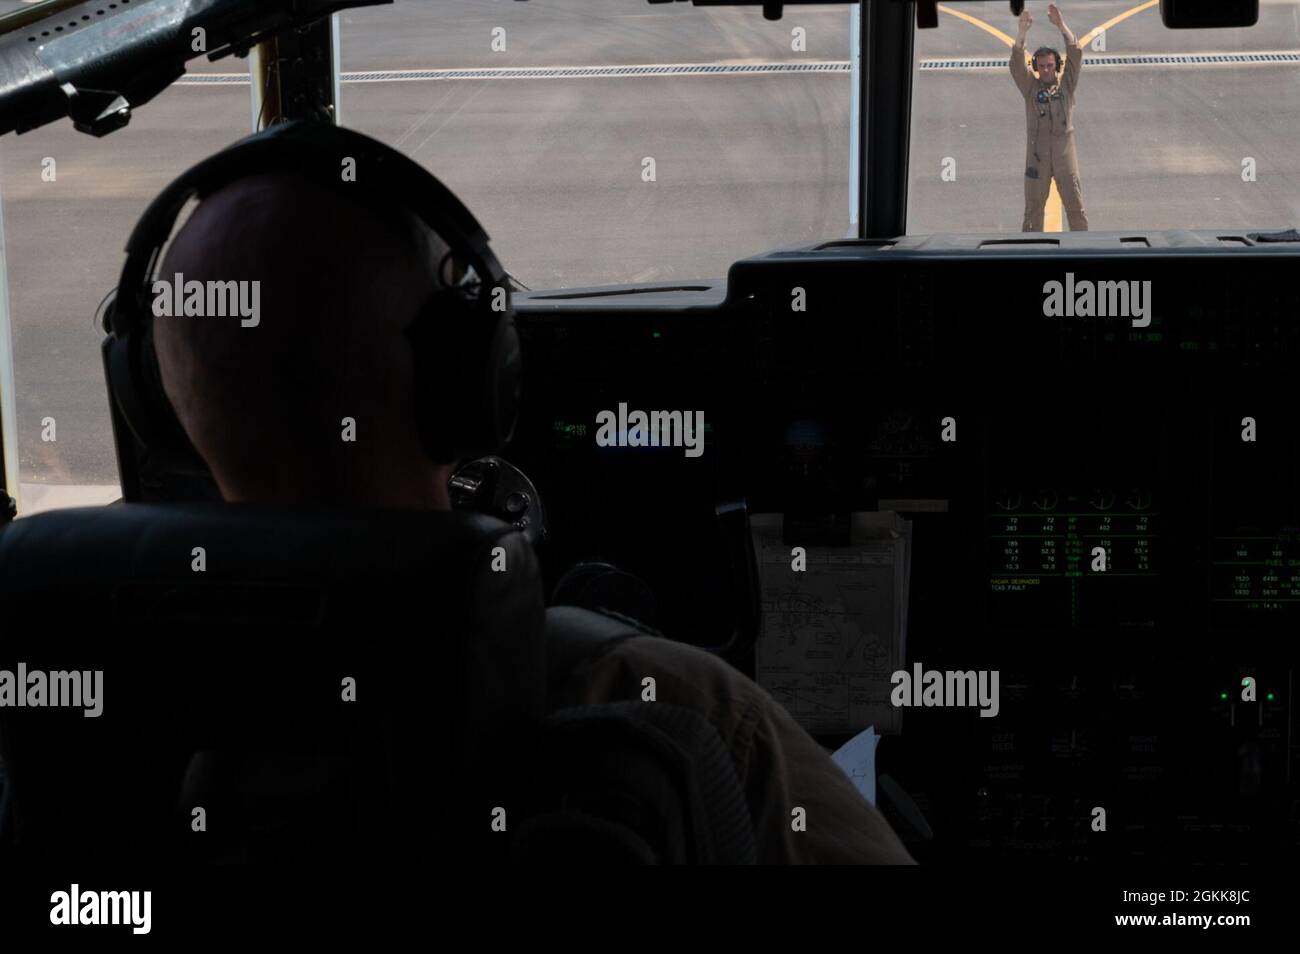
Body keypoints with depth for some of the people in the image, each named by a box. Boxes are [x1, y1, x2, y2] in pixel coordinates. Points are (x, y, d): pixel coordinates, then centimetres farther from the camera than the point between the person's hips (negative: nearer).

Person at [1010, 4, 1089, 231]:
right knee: (1033, 206, 5)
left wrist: (1061, 25, -18)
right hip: (1037, 154, 0)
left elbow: (1075, 54, -7)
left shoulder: (1066, 83, 5)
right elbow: (1016, 63, -11)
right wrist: (1022, 31, -25)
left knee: (1075, 203, 3)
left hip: (1065, 153, 0)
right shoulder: (1030, 86, 4)